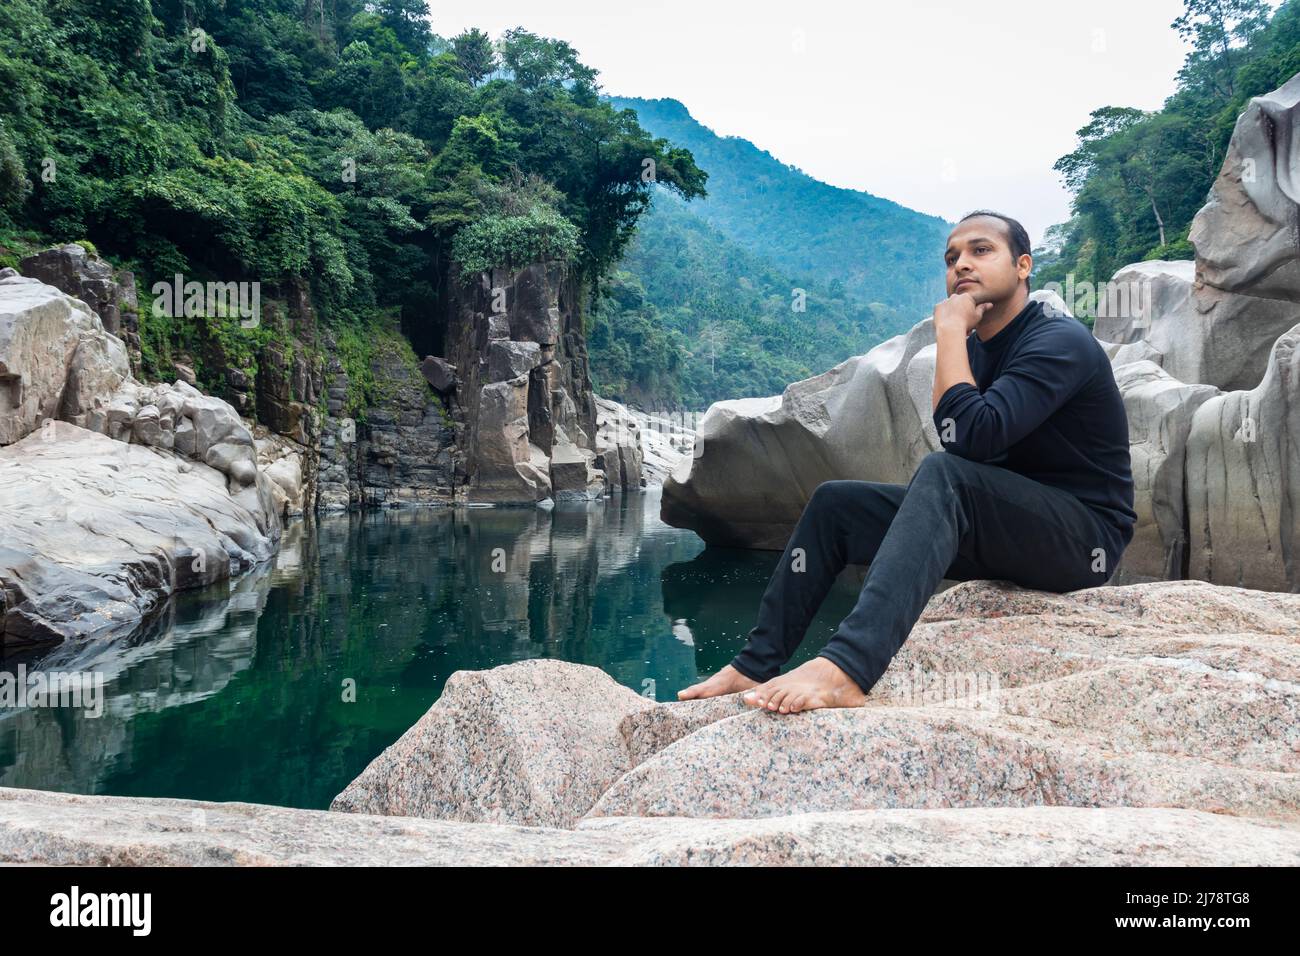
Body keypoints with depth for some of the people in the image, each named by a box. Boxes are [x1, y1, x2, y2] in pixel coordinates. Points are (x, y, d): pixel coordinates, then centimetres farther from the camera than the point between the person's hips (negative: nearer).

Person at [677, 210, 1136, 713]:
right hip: (1005, 530, 8)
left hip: (1083, 537, -8)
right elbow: (958, 442, 12)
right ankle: (755, 666, -8)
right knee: (834, 502, -1)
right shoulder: (975, 347, 11)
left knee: (943, 474, -36)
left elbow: (971, 436, -30)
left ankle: (845, 669, -52)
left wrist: (950, 328, -21)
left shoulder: (1059, 341, -15)